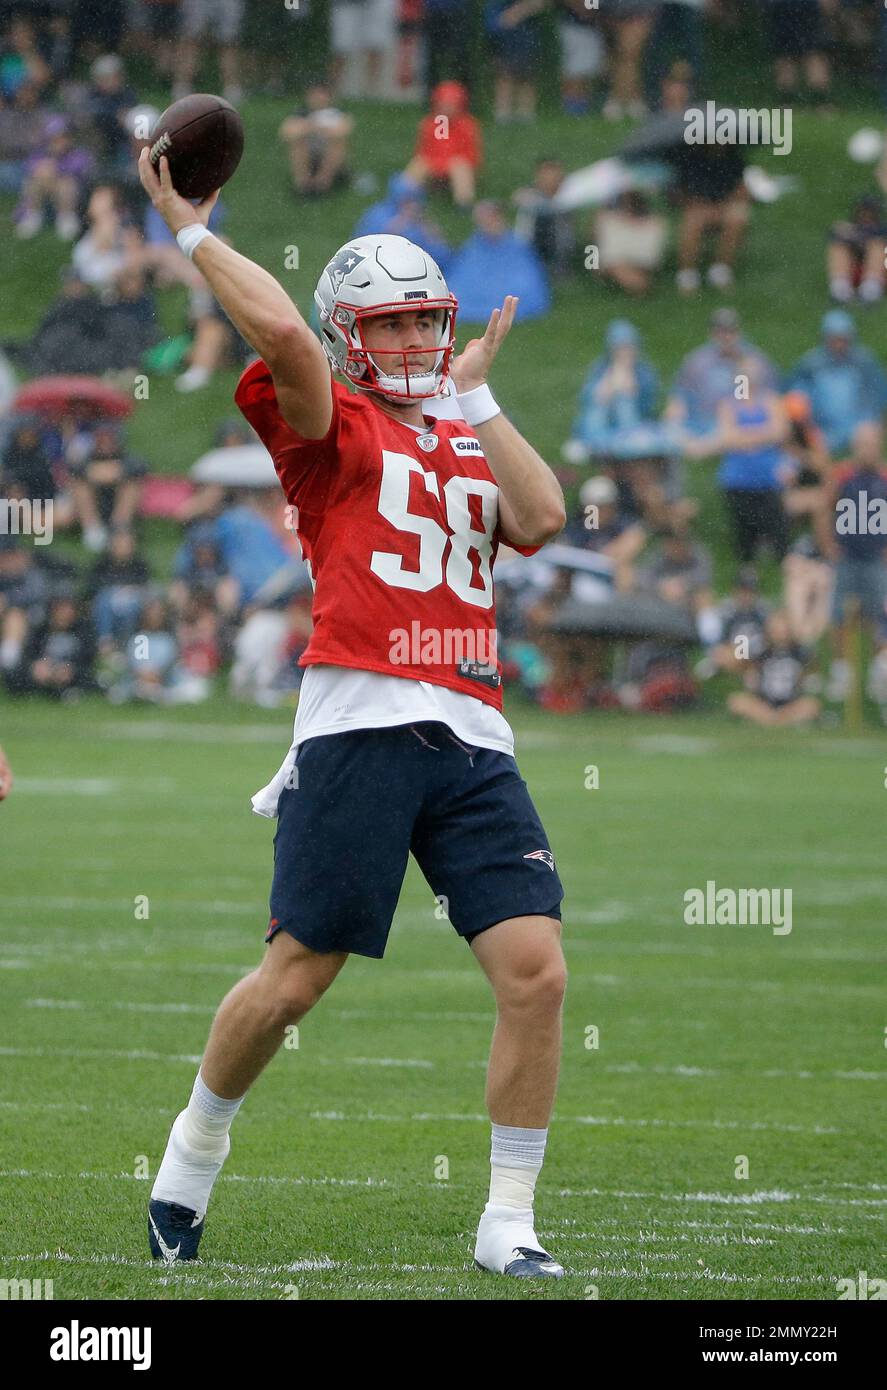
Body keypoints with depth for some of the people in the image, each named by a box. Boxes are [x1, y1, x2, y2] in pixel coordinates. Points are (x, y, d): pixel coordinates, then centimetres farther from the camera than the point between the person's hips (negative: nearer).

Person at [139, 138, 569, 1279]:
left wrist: (475, 394, 7)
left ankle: (508, 1221, 1)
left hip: (473, 739, 5)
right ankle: (195, 1146, 23)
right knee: (294, 977, -3)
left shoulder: (470, 447, 23)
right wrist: (191, 231, -6)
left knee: (535, 970, -8)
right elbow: (281, 334, -13)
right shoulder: (332, 430, 7)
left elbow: (541, 520, 3)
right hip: (360, 725, -5)